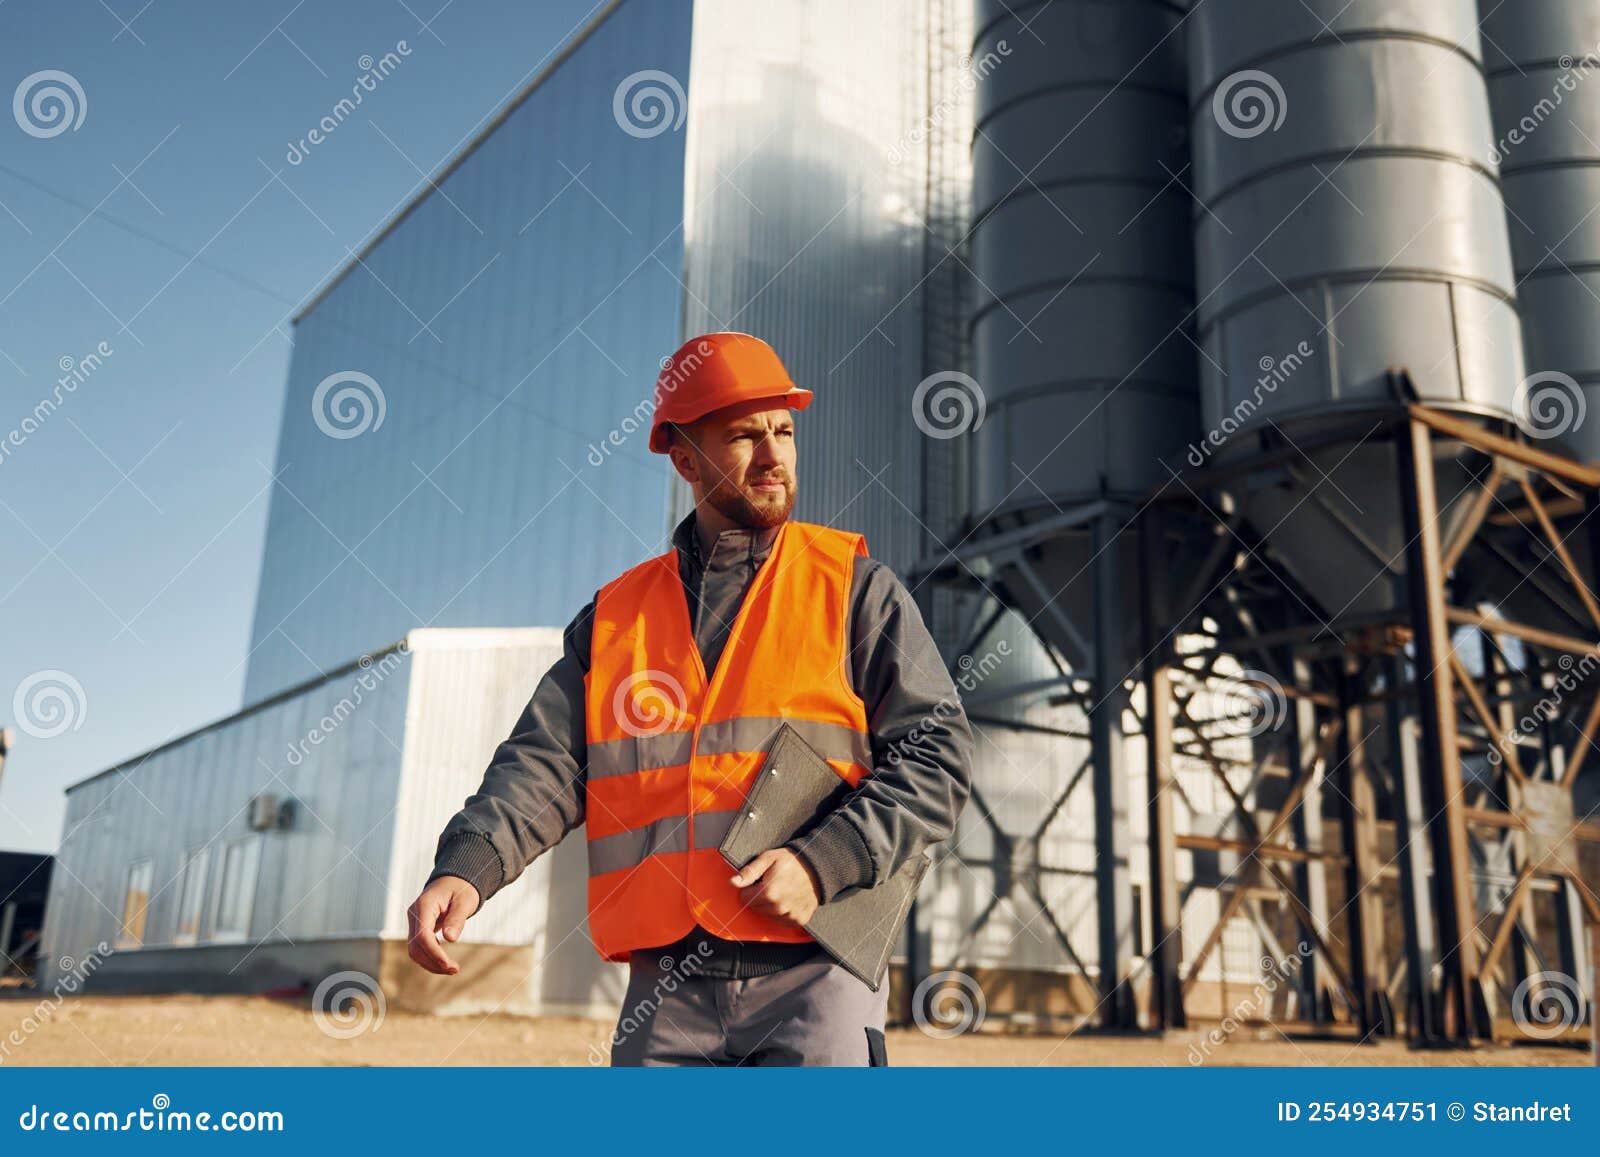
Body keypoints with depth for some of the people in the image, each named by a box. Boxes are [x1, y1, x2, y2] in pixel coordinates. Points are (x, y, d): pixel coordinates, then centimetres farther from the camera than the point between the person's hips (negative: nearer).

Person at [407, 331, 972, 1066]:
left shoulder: (854, 586, 6)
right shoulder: (613, 617, 14)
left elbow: (938, 754, 0)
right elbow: (544, 767, 7)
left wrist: (822, 865, -14)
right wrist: (466, 868, -12)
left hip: (814, 981, -2)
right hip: (667, 989, 3)